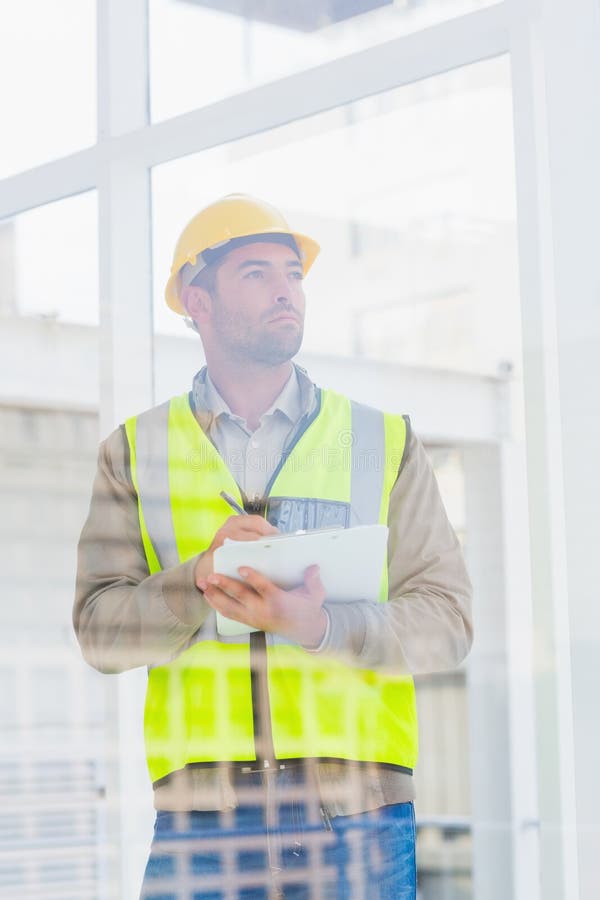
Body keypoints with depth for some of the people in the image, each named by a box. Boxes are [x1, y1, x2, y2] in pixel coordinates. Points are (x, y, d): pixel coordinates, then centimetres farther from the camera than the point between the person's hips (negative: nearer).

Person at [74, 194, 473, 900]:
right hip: (201, 822, 0)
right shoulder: (136, 451, 11)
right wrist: (199, 577, -16)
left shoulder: (385, 441, 12)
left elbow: (446, 618, 2)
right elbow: (98, 628, 2)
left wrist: (322, 626, -15)